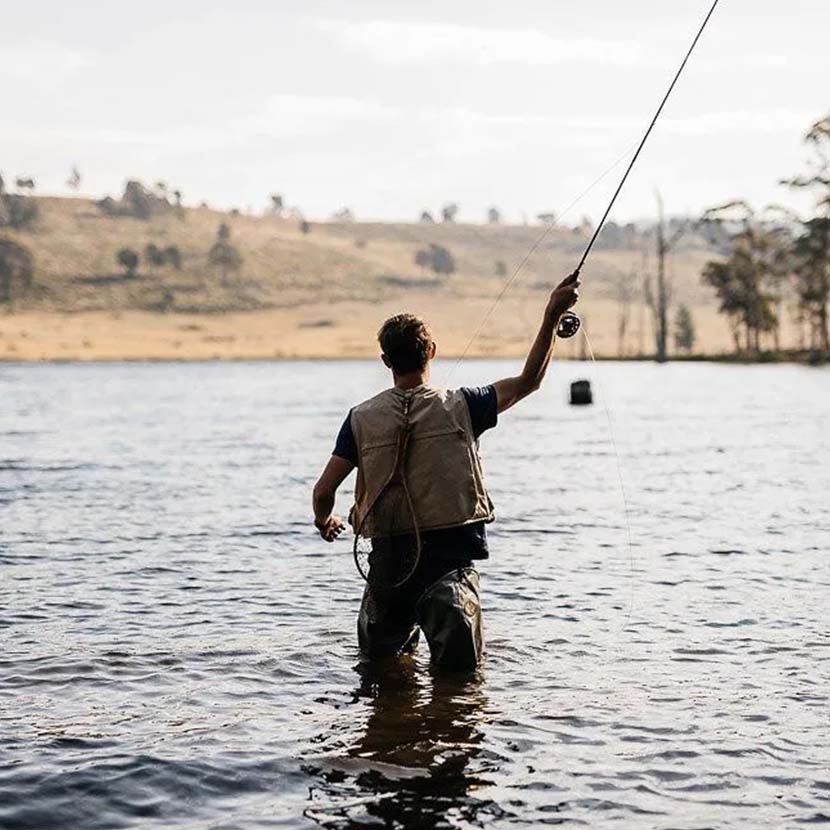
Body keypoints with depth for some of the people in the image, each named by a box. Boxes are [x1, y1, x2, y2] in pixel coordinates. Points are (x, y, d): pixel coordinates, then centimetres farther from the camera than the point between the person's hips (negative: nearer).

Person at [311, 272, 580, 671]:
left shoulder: (362, 418, 0)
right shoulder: (459, 406, -2)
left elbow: (323, 492, 1)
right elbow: (527, 381, 7)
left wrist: (325, 521, 24)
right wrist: (552, 316, 10)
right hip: (451, 555, -1)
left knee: (377, 657, 24)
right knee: (459, 667, 0)